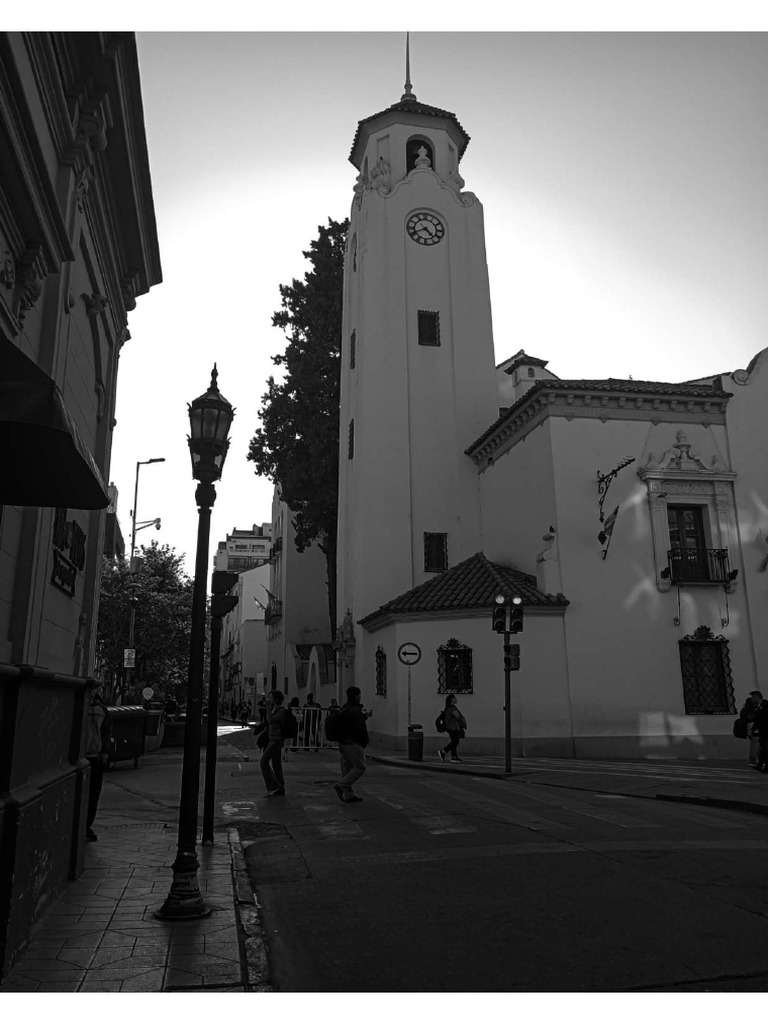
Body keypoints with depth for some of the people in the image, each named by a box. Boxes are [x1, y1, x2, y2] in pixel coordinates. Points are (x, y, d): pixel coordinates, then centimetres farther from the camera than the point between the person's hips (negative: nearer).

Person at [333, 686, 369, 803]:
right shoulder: (355, 710, -18)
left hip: (342, 743, 10)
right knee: (359, 768, -1)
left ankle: (348, 795, 16)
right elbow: (361, 728, -18)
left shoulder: (343, 709, 13)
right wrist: (364, 742, -5)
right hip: (352, 744, -10)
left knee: (347, 769, 13)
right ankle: (341, 785, -6)